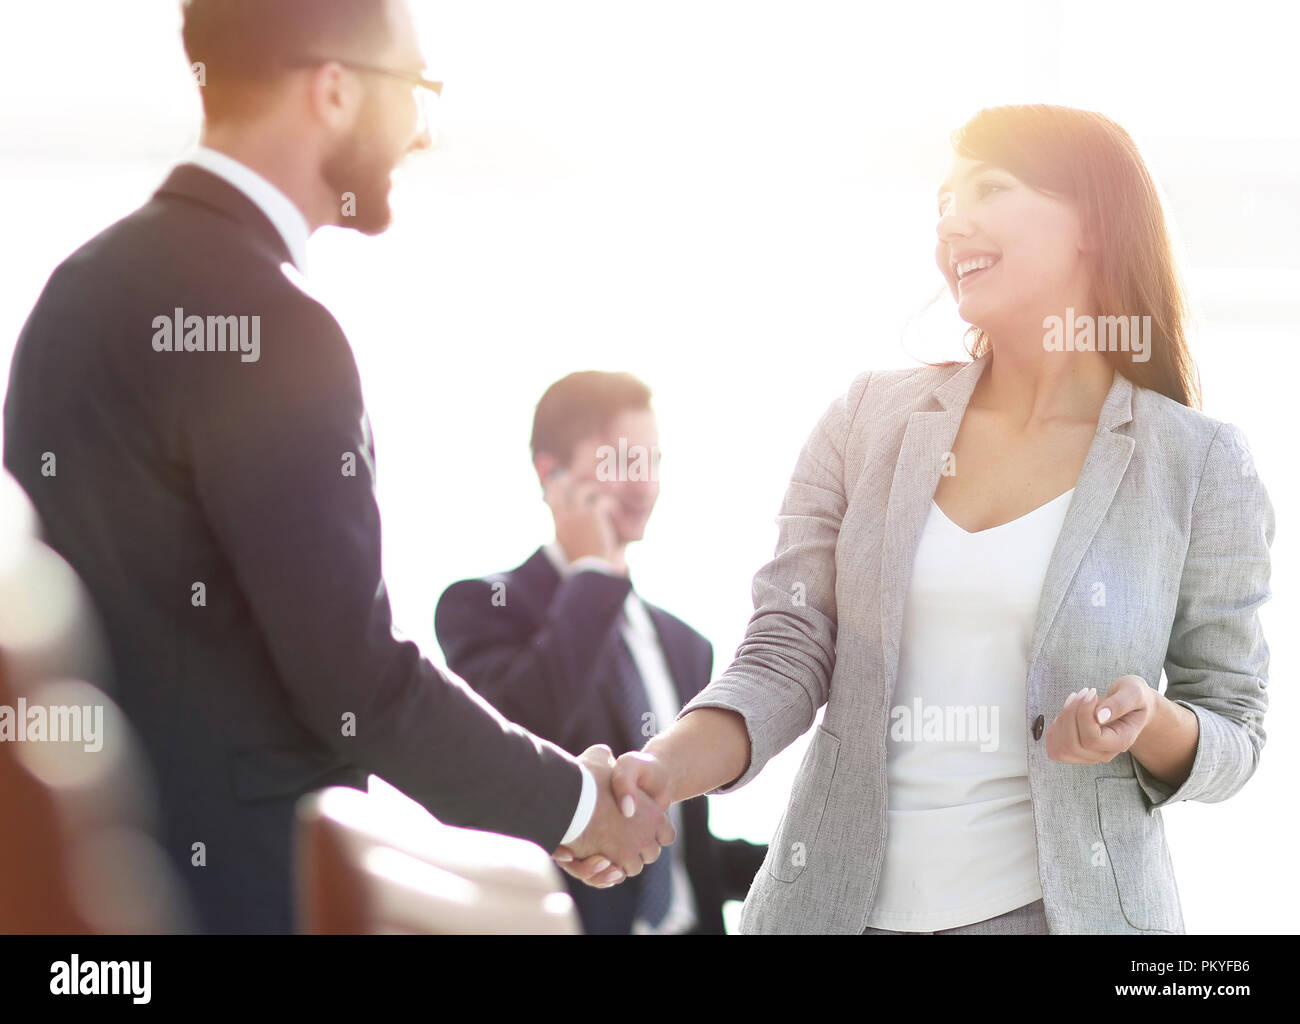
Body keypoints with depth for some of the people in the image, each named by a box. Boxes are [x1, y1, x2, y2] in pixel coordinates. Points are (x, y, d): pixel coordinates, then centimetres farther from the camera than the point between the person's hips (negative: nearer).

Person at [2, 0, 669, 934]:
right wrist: (574, 801, -4)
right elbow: (358, 679, -19)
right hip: (242, 878, -9)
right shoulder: (267, 326, -18)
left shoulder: (95, 280, 9)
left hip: (108, 860, 9)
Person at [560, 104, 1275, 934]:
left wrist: (1148, 723, -20)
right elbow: (786, 656, -2)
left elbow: (1231, 734, 2)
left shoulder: (1200, 466, -3)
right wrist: (662, 769, -20)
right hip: (833, 902, 2)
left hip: (1061, 903, -2)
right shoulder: (869, 421, 2)